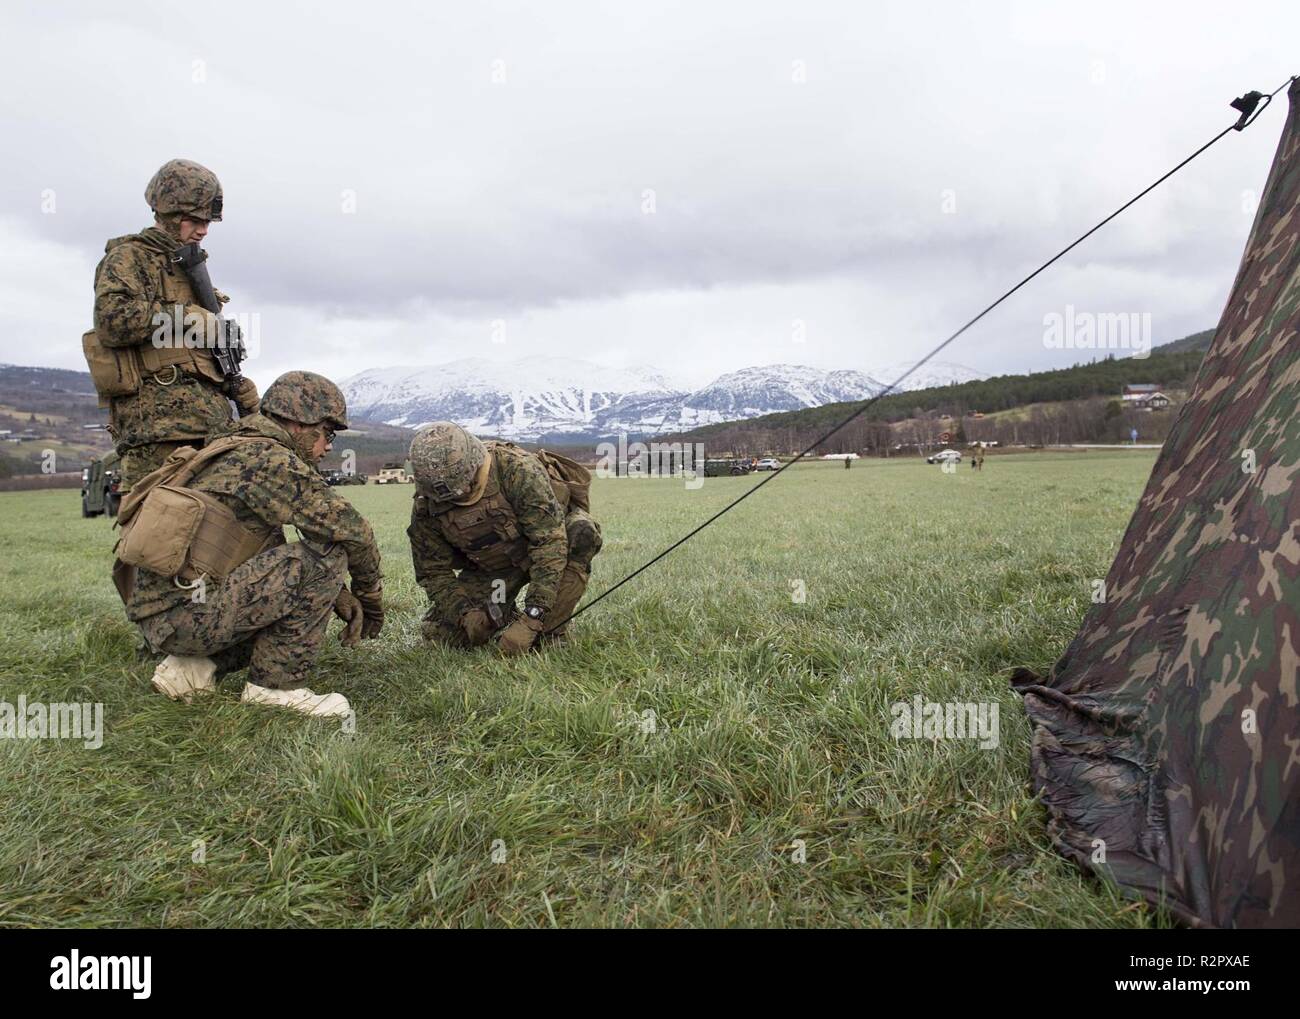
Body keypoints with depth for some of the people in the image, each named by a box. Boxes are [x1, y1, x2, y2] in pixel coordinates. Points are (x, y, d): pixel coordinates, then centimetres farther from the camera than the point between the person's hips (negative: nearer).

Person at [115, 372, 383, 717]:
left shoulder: (236, 453, 21)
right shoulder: (271, 458, -10)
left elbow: (277, 557, 23)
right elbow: (349, 528, -11)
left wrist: (339, 597, 13)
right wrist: (371, 595, 6)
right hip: (187, 610, -10)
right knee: (326, 555, -14)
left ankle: (194, 666, 11)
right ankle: (276, 684, -7)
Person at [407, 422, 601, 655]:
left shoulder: (517, 469, -34)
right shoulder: (426, 507, -19)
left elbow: (550, 541, -38)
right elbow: (433, 573, -9)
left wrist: (531, 619, -42)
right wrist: (466, 614, -28)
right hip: (492, 564, 3)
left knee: (582, 533, -38)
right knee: (441, 633, -11)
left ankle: (551, 634, -22)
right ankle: (505, 617, 19)